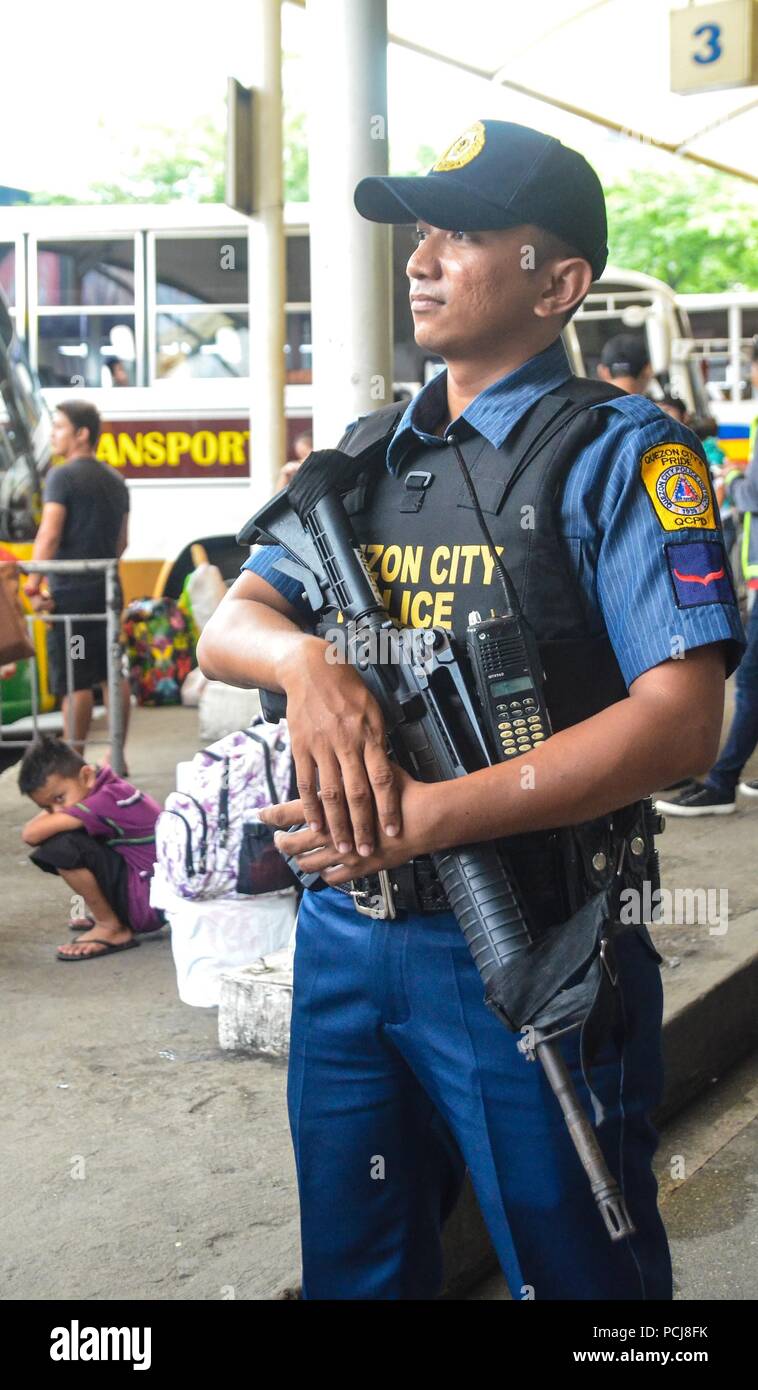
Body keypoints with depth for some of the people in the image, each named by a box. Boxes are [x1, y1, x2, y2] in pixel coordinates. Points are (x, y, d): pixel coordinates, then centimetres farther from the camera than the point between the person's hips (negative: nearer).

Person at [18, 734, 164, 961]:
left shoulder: (108, 800, -22)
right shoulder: (108, 792, 6)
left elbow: (31, 834, -24)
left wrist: (55, 812, -5)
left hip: (149, 902, -10)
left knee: (62, 846, -22)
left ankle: (111, 928, -6)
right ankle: (108, 915, 15)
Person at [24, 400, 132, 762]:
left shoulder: (62, 476, -10)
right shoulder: (116, 481, 13)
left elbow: (49, 533, -18)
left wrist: (33, 584, -17)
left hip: (70, 592, -7)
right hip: (106, 590, 7)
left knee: (75, 681, -5)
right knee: (112, 674, 11)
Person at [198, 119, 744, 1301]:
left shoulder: (619, 453, -8)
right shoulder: (367, 456, 11)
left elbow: (679, 723, -18)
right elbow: (227, 626, 5)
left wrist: (427, 817, -24)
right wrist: (307, 660, -20)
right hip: (346, 932, 6)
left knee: (572, 1269, 10)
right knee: (353, 1270, 19)